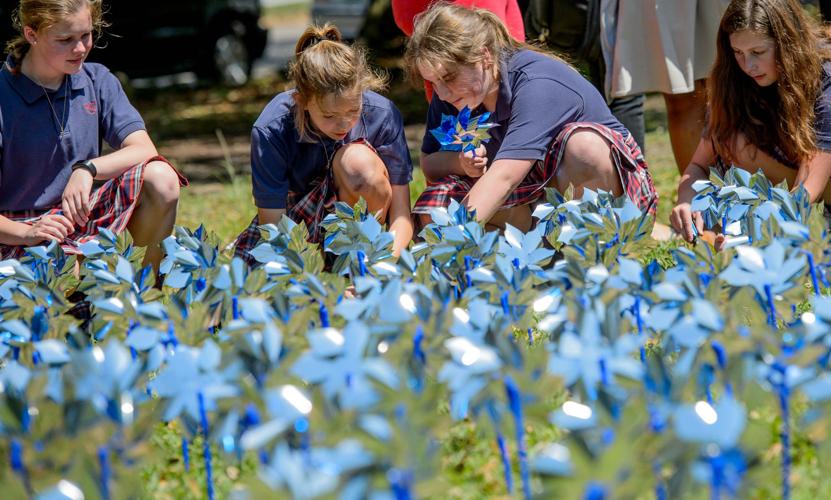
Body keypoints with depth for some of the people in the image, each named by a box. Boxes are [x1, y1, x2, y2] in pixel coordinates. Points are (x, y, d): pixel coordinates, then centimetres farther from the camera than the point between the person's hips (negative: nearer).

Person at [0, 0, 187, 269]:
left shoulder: (98, 81, 4)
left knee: (161, 178, -20)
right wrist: (26, 233, -32)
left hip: (82, 213, 6)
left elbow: (146, 151, -8)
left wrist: (87, 169, -26)